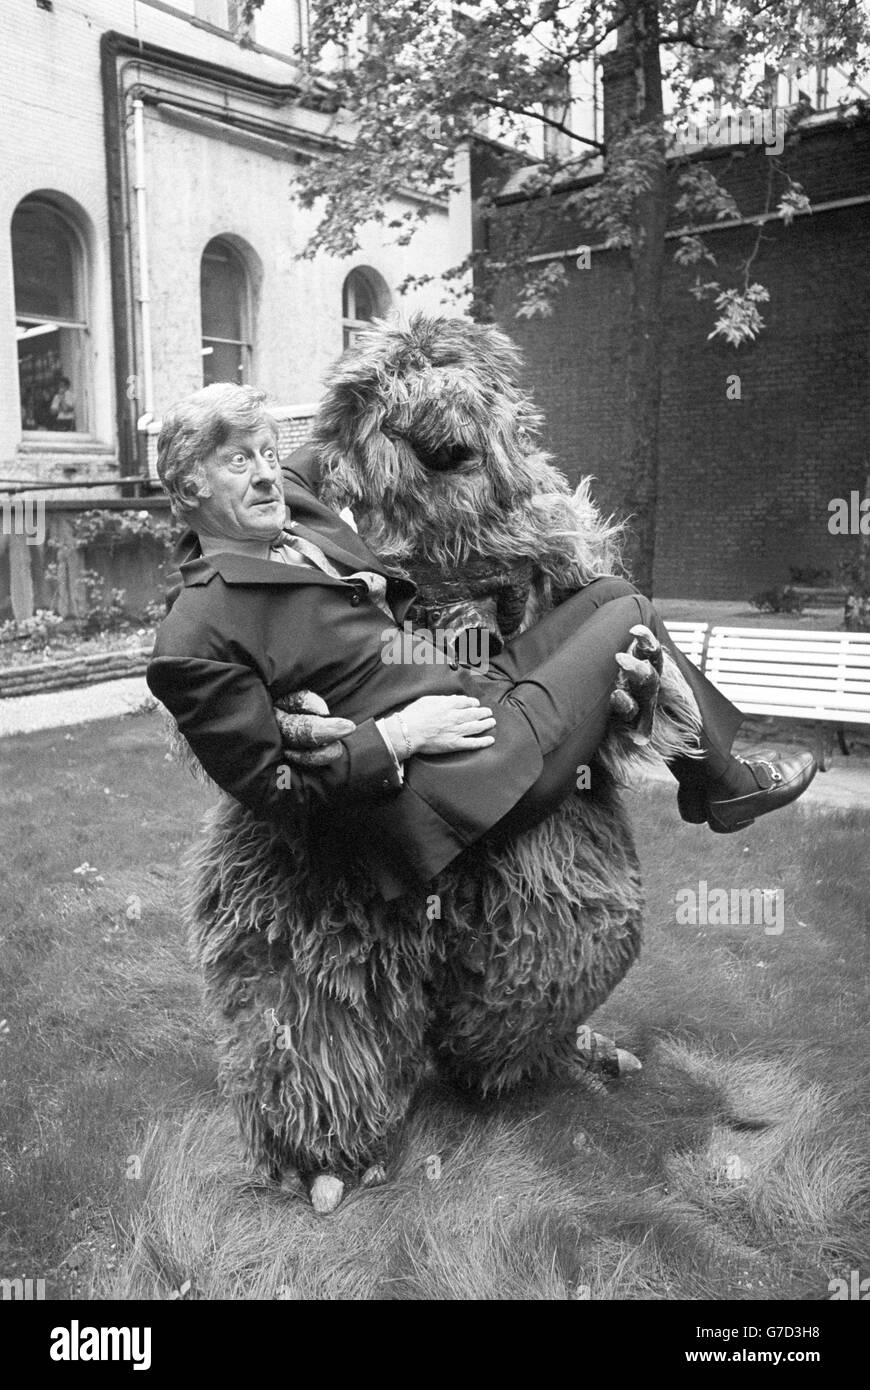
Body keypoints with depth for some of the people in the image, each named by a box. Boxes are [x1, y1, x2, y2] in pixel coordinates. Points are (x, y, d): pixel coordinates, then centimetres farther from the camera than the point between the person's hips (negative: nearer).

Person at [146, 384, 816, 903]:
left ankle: (710, 779, 29)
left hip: (473, 690, 9)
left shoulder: (290, 503, 6)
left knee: (611, 592, 14)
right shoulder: (197, 640, -19)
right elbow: (271, 790, -17)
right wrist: (397, 735, -19)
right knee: (631, 613, 2)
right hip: (476, 777, -9)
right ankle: (724, 784, 27)